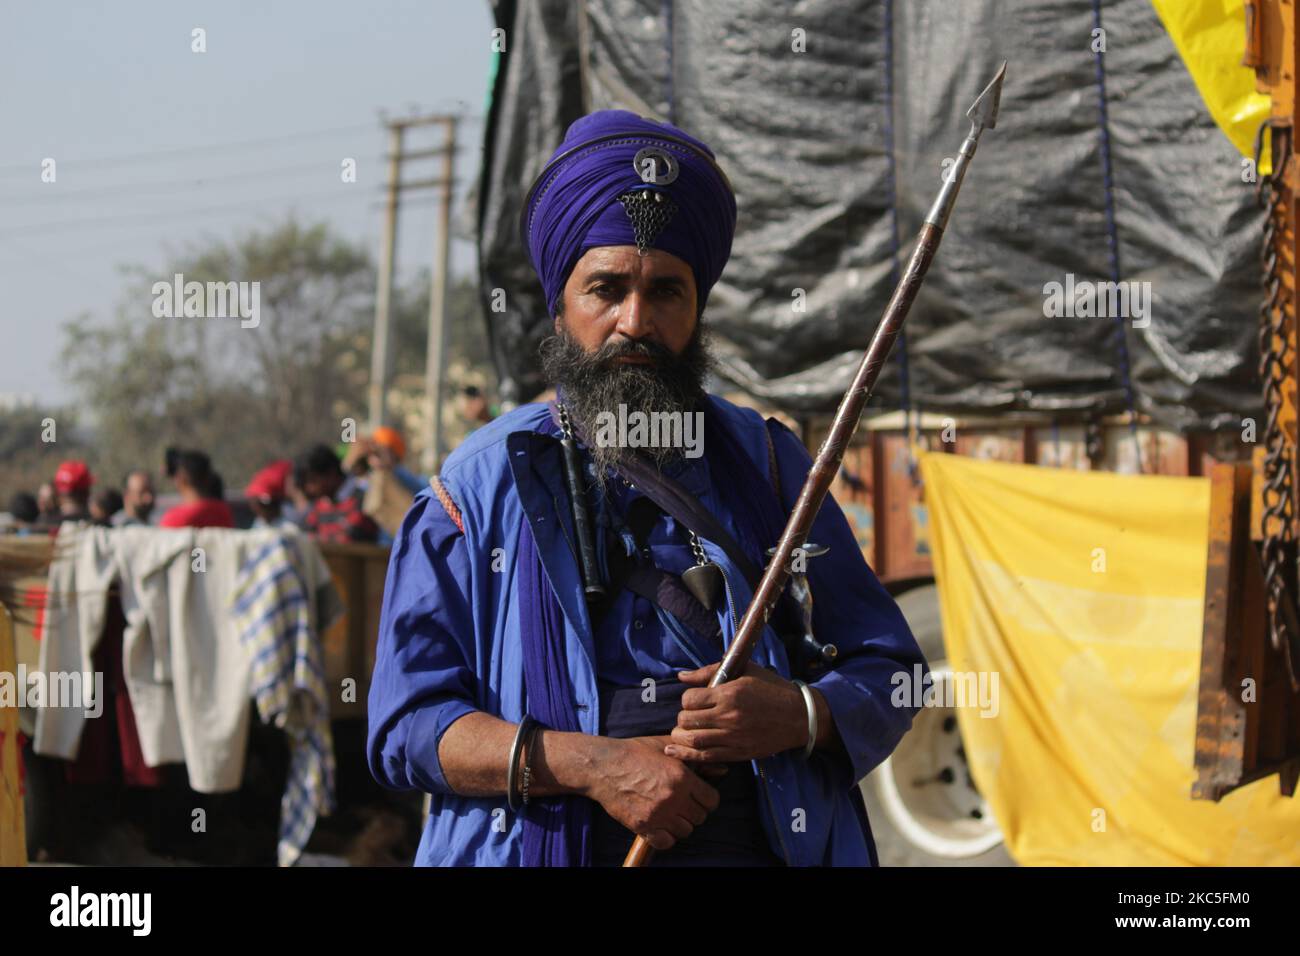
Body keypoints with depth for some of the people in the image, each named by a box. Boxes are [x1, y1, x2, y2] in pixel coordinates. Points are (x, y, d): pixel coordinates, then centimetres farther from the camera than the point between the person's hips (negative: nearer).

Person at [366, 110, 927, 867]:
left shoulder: (764, 462, 15)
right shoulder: (477, 485, 10)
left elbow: (888, 674, 16)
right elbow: (405, 724, 4)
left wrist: (798, 714, -5)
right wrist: (587, 763, -9)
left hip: (760, 846, 0)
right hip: (543, 849, 0)